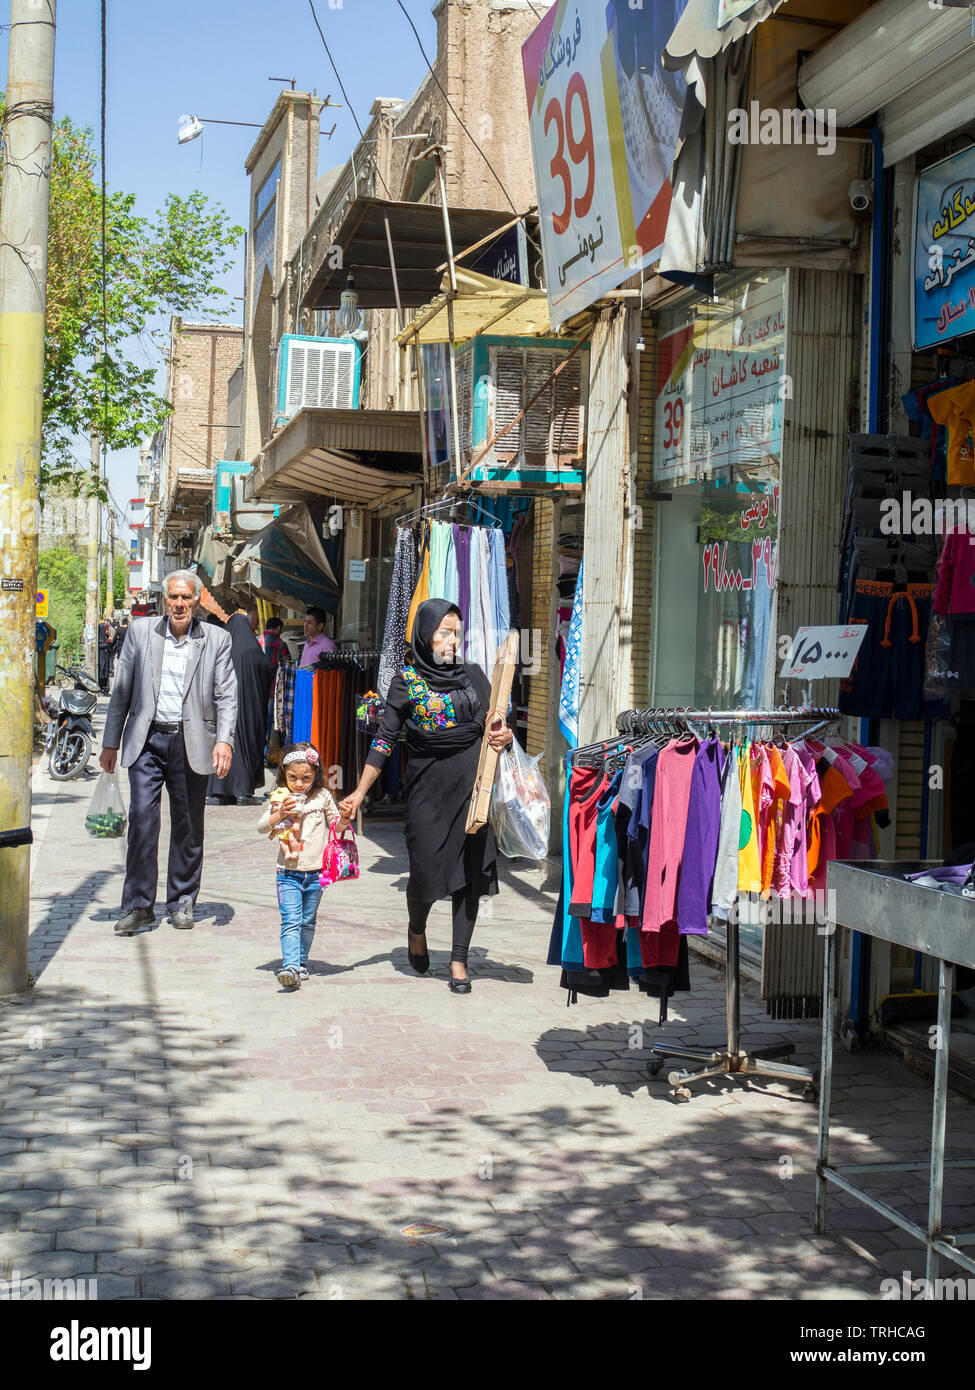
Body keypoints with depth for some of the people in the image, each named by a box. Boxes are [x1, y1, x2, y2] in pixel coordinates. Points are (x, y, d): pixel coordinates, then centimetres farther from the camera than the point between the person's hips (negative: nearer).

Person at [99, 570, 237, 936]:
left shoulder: (217, 639, 3)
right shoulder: (140, 631, 6)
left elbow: (226, 696, 0)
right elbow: (121, 690, 9)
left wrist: (224, 740, -14)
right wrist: (111, 742, 8)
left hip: (191, 743, 0)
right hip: (147, 740, 0)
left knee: (188, 826, 7)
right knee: (141, 819, -8)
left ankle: (182, 902, 20)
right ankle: (138, 905, -1)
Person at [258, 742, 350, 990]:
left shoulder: (322, 797, 3)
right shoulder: (280, 799, -1)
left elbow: (336, 824, 13)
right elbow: (261, 828, -5)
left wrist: (344, 818, -9)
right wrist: (279, 814, -22)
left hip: (315, 873, 2)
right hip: (288, 873, -2)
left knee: (308, 923, 11)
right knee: (290, 921, -12)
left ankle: (300, 963, 25)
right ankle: (290, 968, -21)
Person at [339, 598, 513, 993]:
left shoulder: (473, 675, 10)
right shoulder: (407, 681, 1)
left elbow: (494, 724, 14)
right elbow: (385, 740, -1)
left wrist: (504, 736, -11)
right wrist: (359, 793, -7)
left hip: (471, 784, 3)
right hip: (428, 786, -2)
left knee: (470, 869, -1)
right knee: (427, 870, -5)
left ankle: (459, 959, 11)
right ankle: (417, 930, 29)